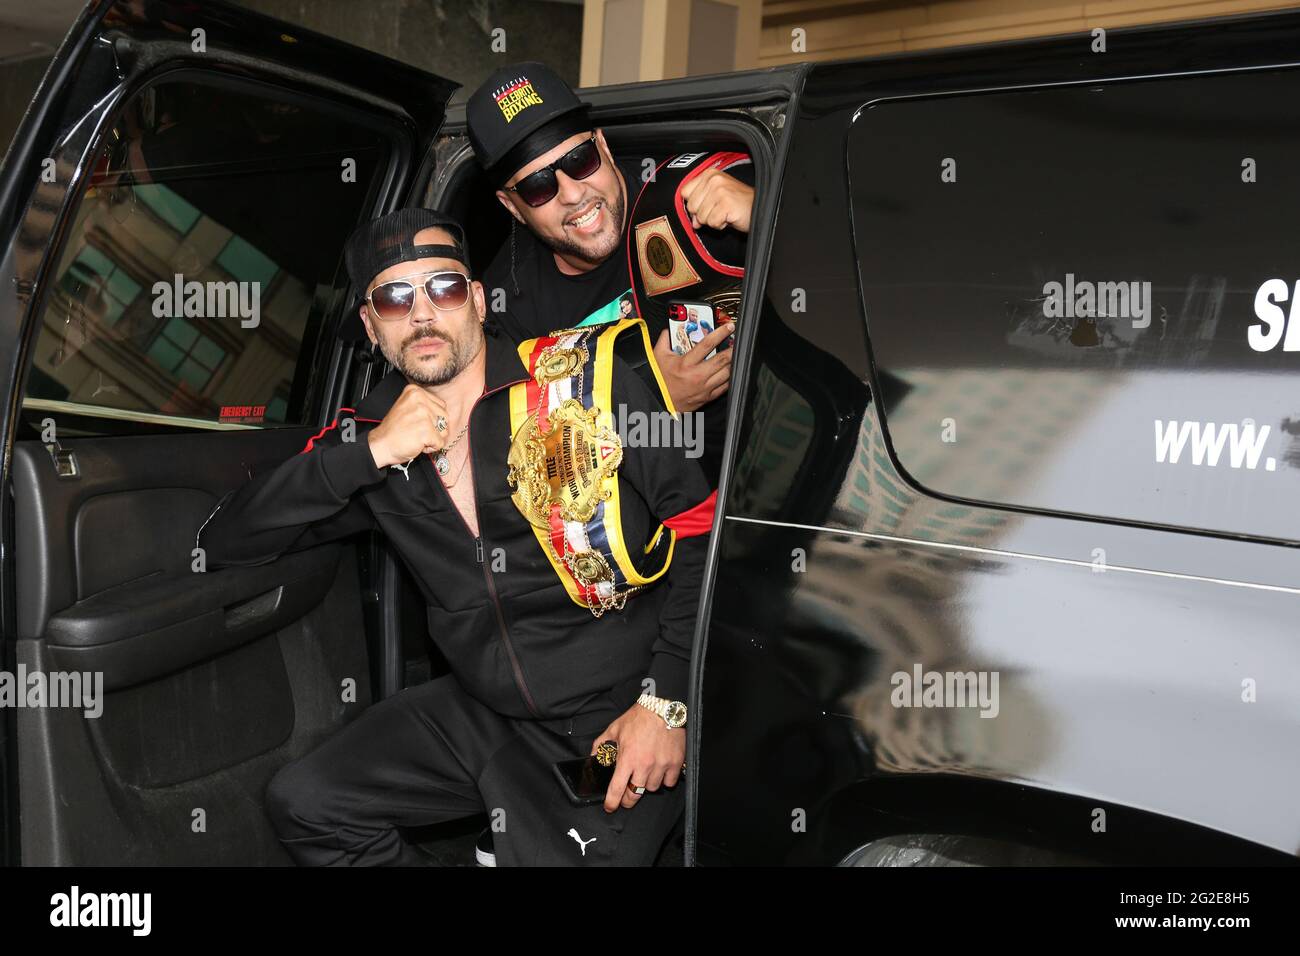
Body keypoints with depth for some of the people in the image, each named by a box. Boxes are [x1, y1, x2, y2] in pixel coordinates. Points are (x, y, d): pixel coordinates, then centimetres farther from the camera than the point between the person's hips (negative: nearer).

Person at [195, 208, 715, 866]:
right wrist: (370, 454, -15)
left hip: (622, 714, -4)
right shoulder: (366, 435, 3)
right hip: (488, 713, 5)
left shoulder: (585, 380, -9)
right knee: (301, 804, -4)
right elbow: (221, 546, -3)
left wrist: (666, 701, -14)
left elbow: (701, 523, -10)